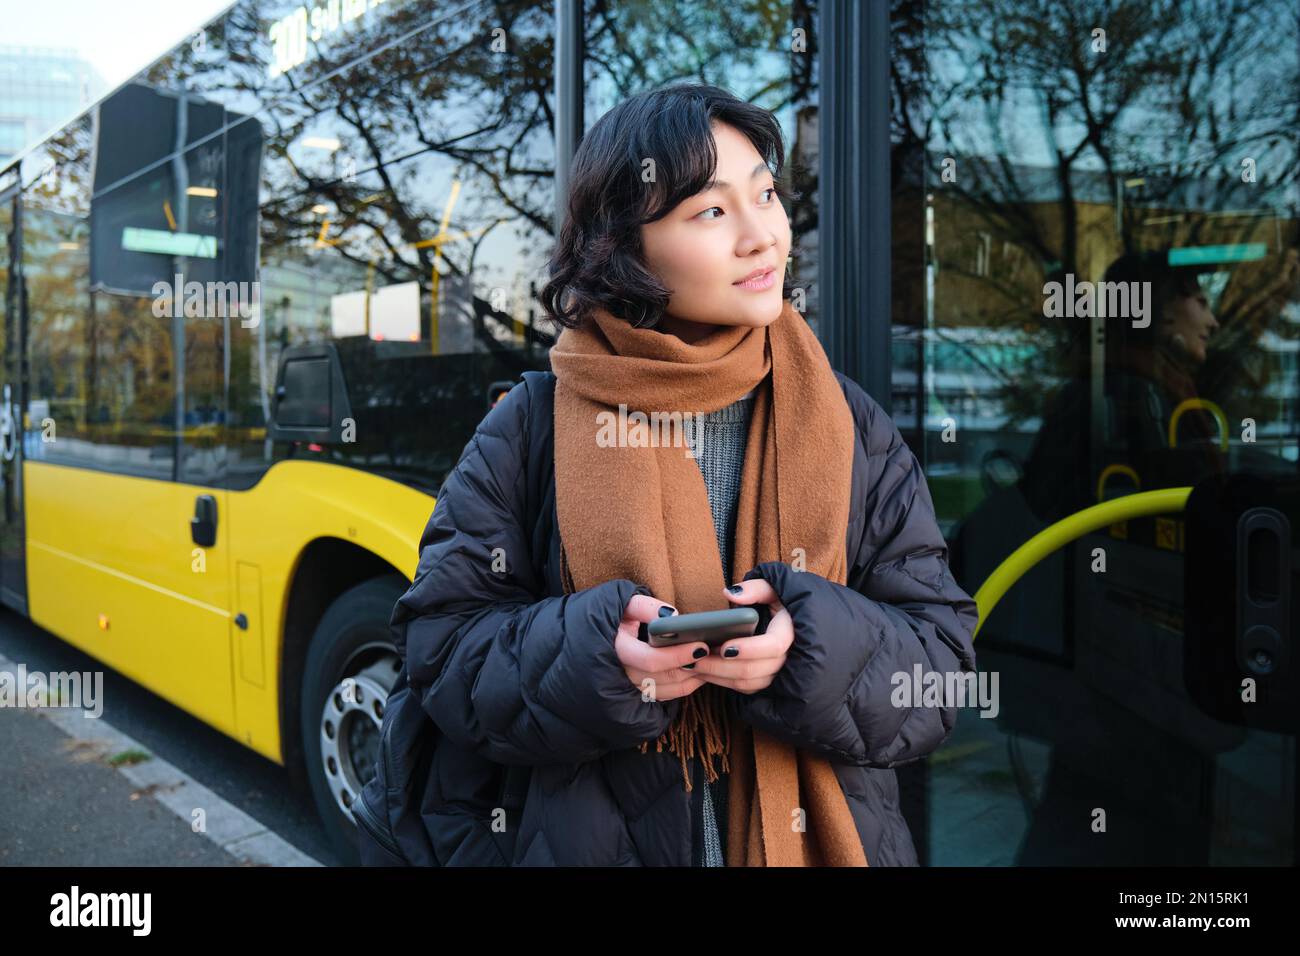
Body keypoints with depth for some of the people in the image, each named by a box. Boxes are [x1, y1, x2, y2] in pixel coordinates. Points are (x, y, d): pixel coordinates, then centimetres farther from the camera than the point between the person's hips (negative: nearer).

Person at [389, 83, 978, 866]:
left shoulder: (851, 427, -4)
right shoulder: (534, 426, -8)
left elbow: (943, 661, -6)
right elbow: (443, 640, -7)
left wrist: (813, 647, -25)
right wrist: (589, 656, -25)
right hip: (590, 837, -1)